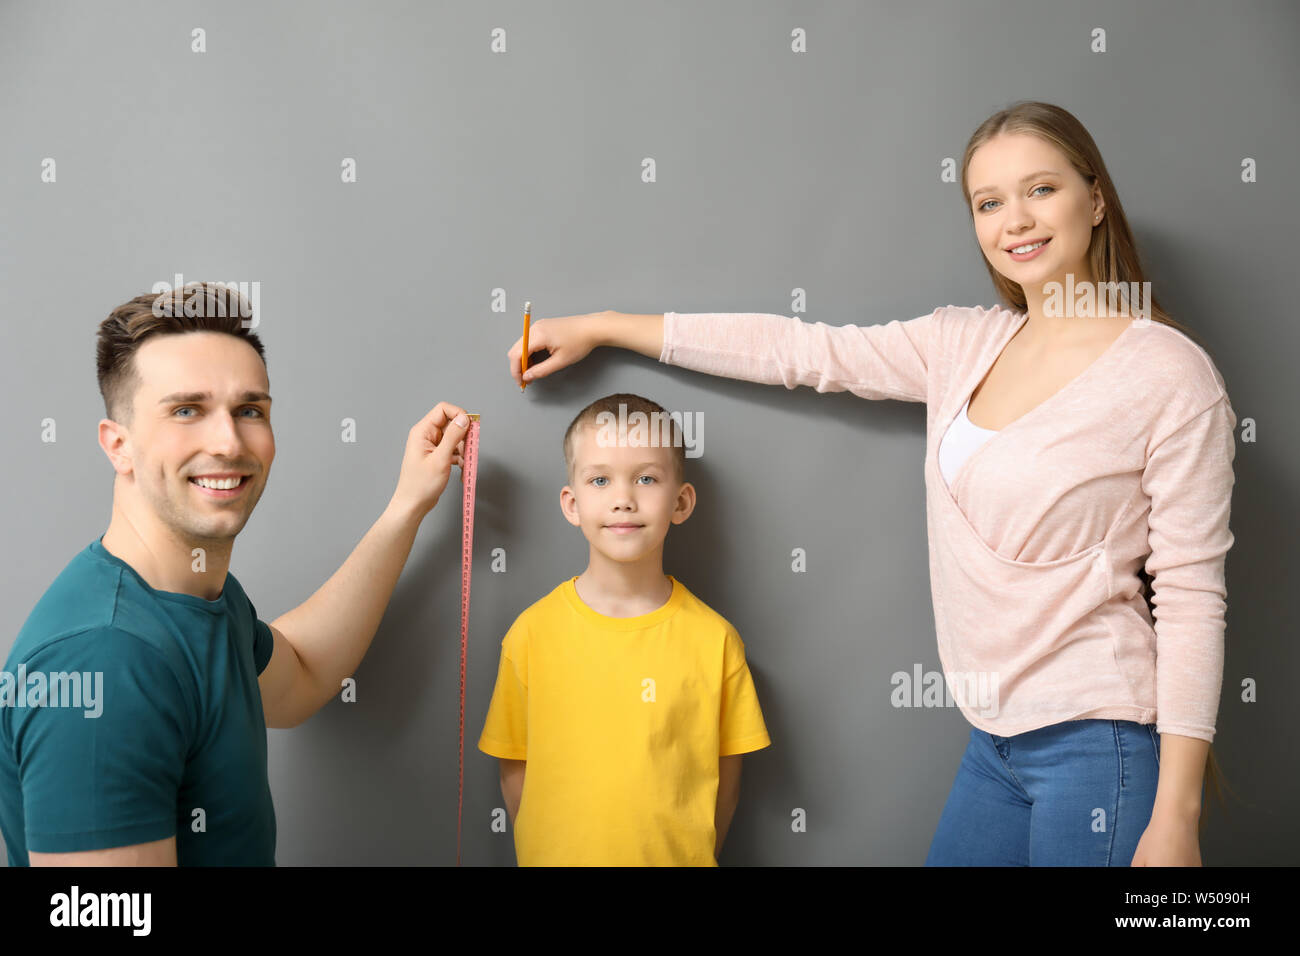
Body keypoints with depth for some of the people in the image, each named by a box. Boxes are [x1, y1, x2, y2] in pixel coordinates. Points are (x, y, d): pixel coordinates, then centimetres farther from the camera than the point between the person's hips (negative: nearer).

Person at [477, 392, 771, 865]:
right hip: (557, 856, 0)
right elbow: (514, 768, -3)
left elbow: (726, 771, -3)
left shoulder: (714, 639, -10)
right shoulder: (531, 634, -9)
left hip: (677, 858, 0)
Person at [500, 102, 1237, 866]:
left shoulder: (1171, 373, -10)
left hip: (1097, 744, -5)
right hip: (996, 740, 5)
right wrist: (600, 327, 8)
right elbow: (801, 350, 6)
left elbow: (1192, 597, -11)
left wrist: (1176, 813, -13)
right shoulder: (965, 344, 5)